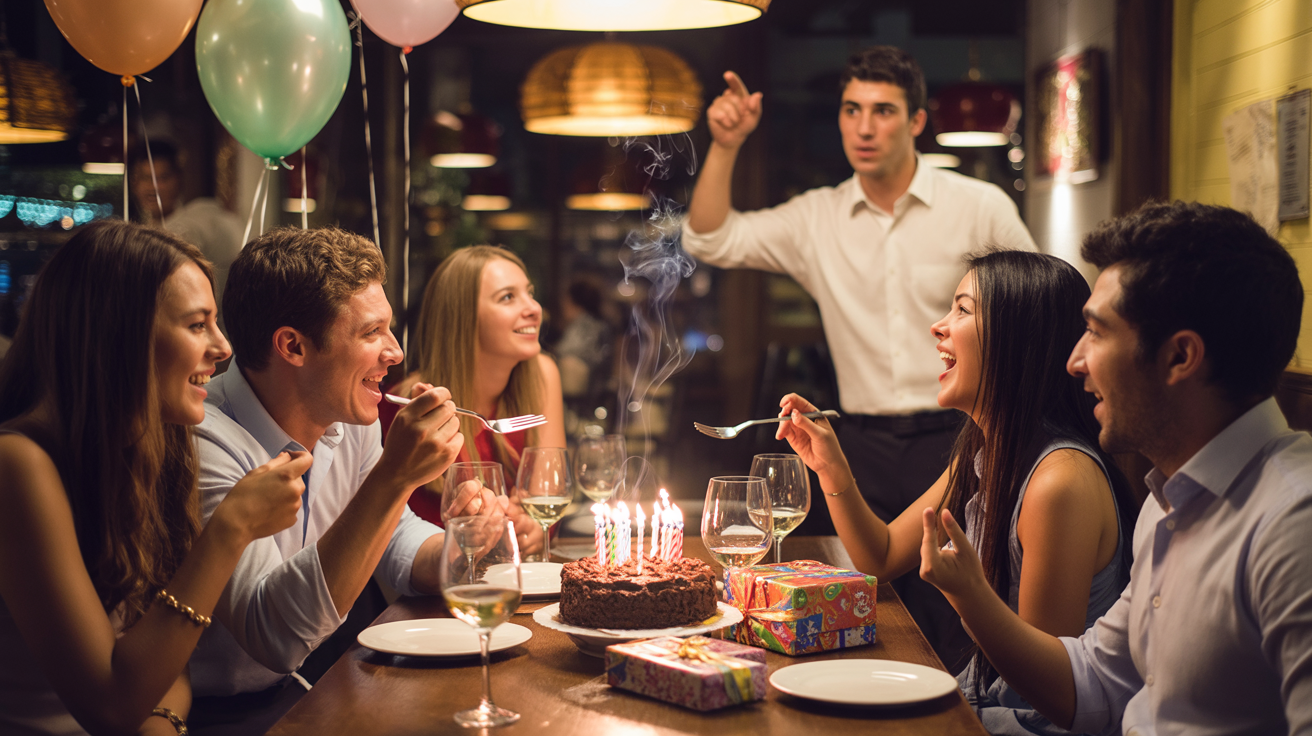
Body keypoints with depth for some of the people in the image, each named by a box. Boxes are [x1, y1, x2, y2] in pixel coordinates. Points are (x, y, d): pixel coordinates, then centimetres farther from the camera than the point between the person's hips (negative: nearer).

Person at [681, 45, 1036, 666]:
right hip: (863, 446, 3)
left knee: (961, 647, -2)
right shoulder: (816, 219, 7)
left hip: (956, 440, -3)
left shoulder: (981, 208, -1)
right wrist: (724, 148, -10)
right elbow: (710, 241, 2)